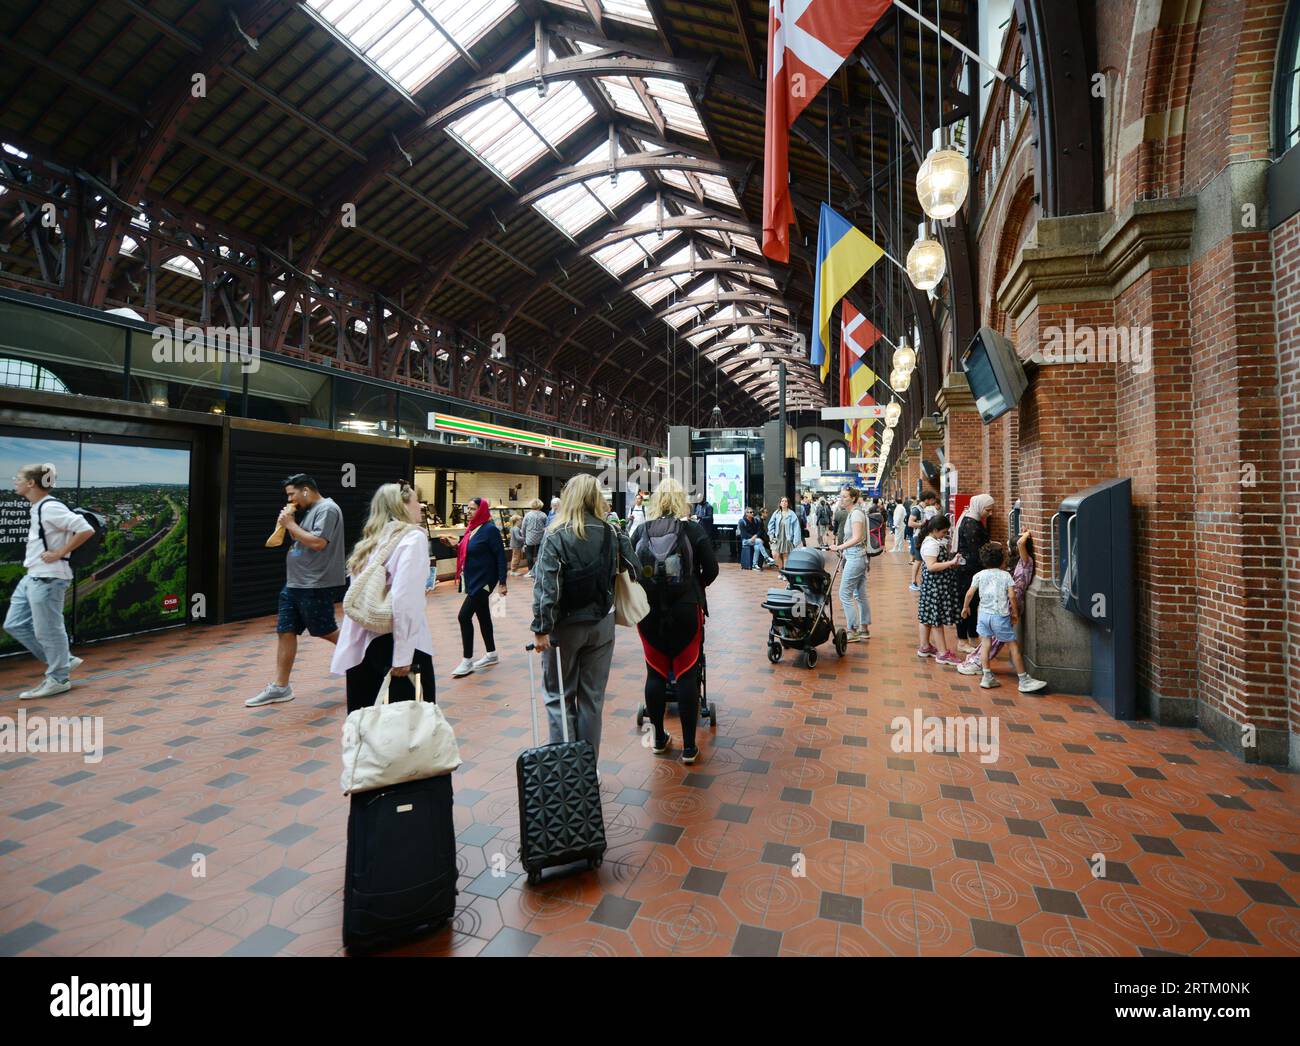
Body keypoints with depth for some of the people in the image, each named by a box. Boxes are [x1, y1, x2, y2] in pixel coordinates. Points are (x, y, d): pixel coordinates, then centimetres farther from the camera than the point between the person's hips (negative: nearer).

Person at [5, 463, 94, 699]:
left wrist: (60, 553, -19)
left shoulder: (50, 507, -18)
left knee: (48, 630, 0)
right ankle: (63, 662, 23)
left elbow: (86, 530, -27)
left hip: (48, 579, -10)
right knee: (15, 624, 15)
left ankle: (58, 679, 14)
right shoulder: (35, 508, 12)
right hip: (31, 577, 10)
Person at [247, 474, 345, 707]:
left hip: (317, 586, -10)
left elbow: (317, 543, -23)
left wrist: (291, 524, -14)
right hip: (295, 584, 10)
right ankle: (280, 687, 15)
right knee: (285, 632, 8)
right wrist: (288, 525, 6)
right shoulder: (311, 511, 17)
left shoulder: (327, 509, -13)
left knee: (326, 631, 1)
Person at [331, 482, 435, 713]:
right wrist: (403, 655, -19)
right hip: (397, 641, -7)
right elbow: (405, 601, -21)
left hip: (365, 642, 8)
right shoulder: (413, 537, -9)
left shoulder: (371, 541, 14)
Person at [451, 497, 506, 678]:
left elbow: (500, 556, -15)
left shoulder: (490, 529, -14)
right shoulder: (472, 528, 9)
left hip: (484, 580, -8)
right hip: (472, 580, 8)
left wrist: (502, 582, -18)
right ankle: (491, 654, 29)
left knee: (464, 616, -11)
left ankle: (467, 661, -1)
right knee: (483, 616, 16)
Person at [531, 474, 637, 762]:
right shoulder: (611, 533, -3)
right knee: (592, 697, 14)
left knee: (559, 695, 14)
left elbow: (546, 586, -17)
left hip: (565, 626, -3)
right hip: (601, 623, 3)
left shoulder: (556, 536, -12)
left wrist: (541, 628, -14)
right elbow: (634, 569, -1)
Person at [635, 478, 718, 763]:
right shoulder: (694, 529, -4)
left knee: (656, 674, 13)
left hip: (649, 611, 2)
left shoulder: (640, 531, -1)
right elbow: (711, 569, -4)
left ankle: (659, 738, 26)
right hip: (685, 610, -1)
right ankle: (688, 746, 13)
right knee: (687, 675, 6)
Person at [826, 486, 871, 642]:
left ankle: (853, 632, 1)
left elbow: (856, 538, -22)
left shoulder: (856, 513, -14)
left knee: (845, 595, -5)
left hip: (855, 558, -10)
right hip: (858, 557, 10)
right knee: (860, 595, 14)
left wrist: (839, 547, -20)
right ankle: (864, 629, 23)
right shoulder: (852, 513, 13)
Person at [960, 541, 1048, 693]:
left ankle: (987, 677, 9)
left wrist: (965, 607, 16)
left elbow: (970, 593, 0)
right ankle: (1024, 680, 12)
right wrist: (1015, 613, 7)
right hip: (1001, 616, -3)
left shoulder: (979, 575, 2)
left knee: (985, 645, 8)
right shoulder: (1005, 575, -3)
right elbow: (1011, 597, -6)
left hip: (984, 614, 3)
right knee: (1013, 646, 6)